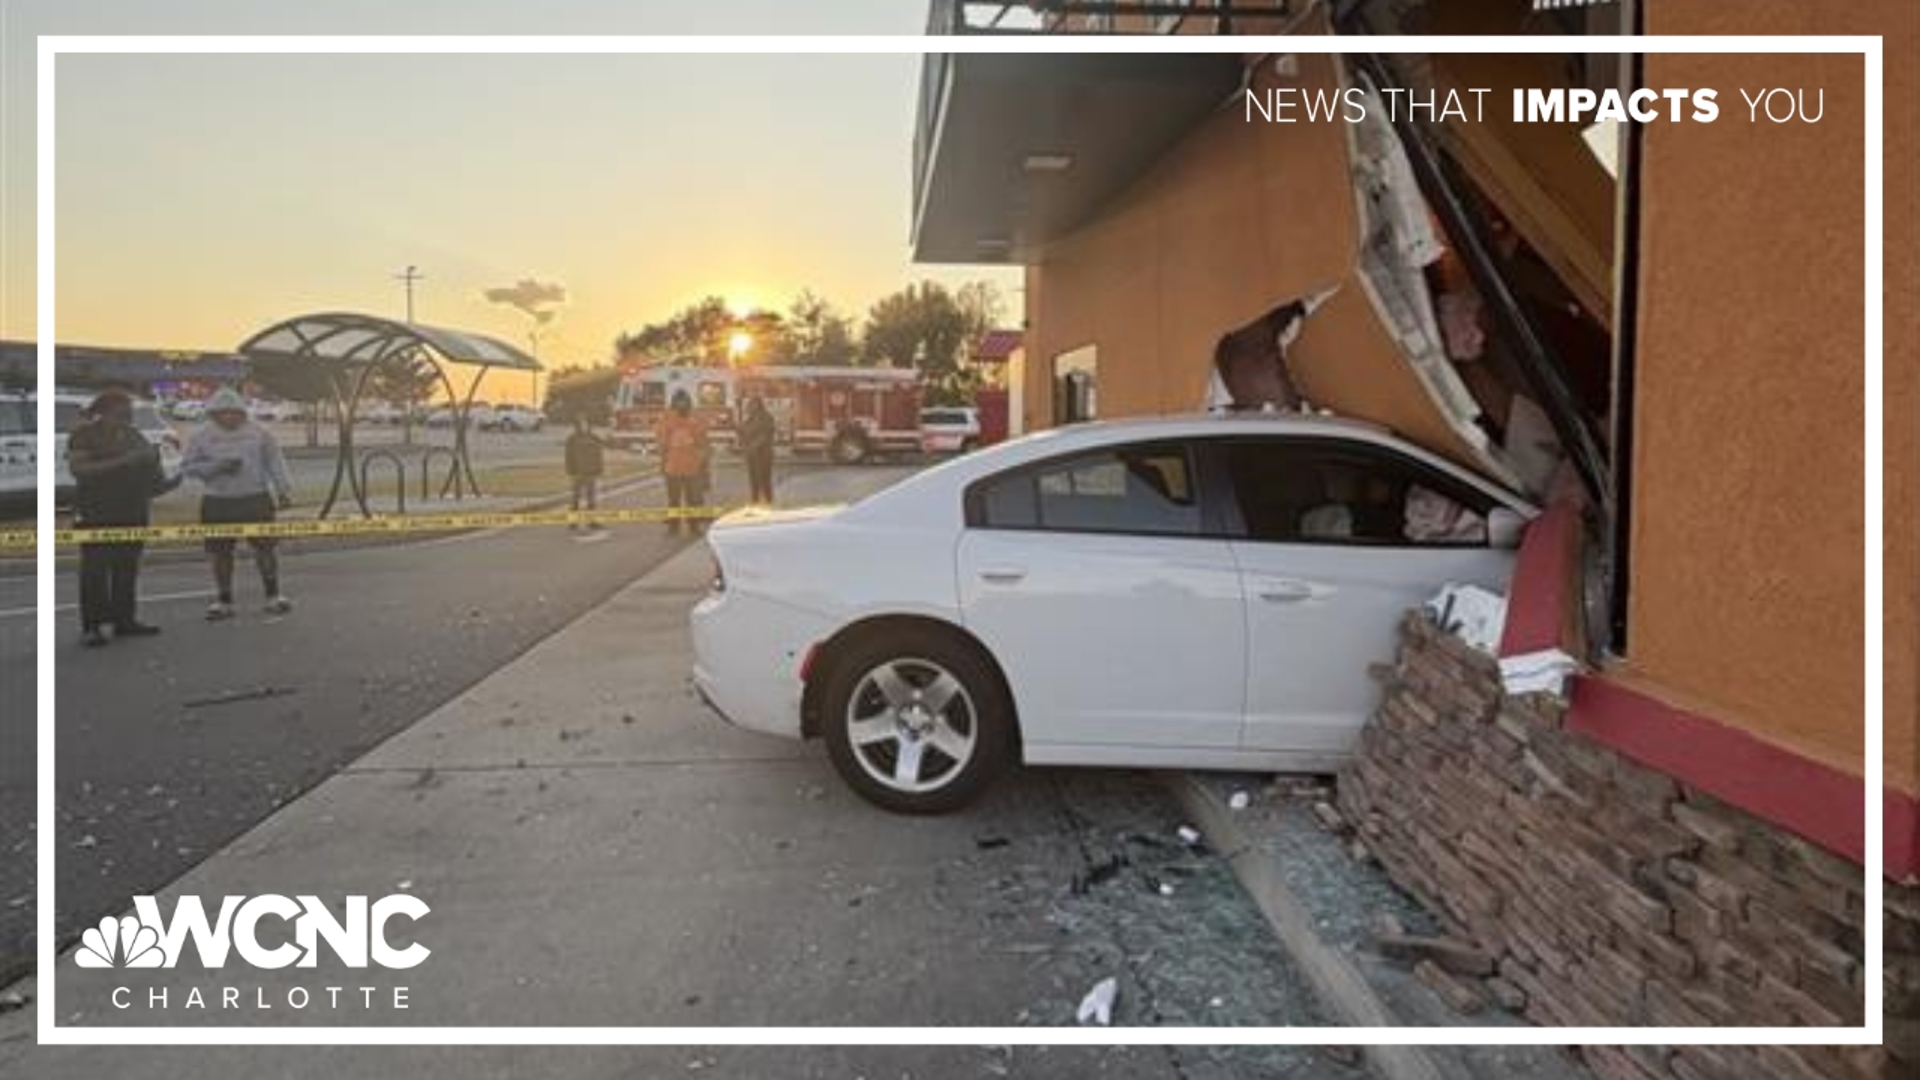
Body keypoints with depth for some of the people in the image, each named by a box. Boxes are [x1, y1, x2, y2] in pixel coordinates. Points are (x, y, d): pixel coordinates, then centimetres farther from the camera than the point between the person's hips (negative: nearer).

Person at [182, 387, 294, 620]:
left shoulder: (259, 433, 5)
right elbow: (187, 466, 3)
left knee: (266, 547, 0)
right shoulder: (202, 436, 4)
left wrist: (283, 490, -2)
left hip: (256, 499, 0)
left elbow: (275, 462, 6)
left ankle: (273, 596, 13)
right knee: (220, 553, 4)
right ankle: (224, 601, 16)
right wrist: (218, 467, -13)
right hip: (217, 503, 0)